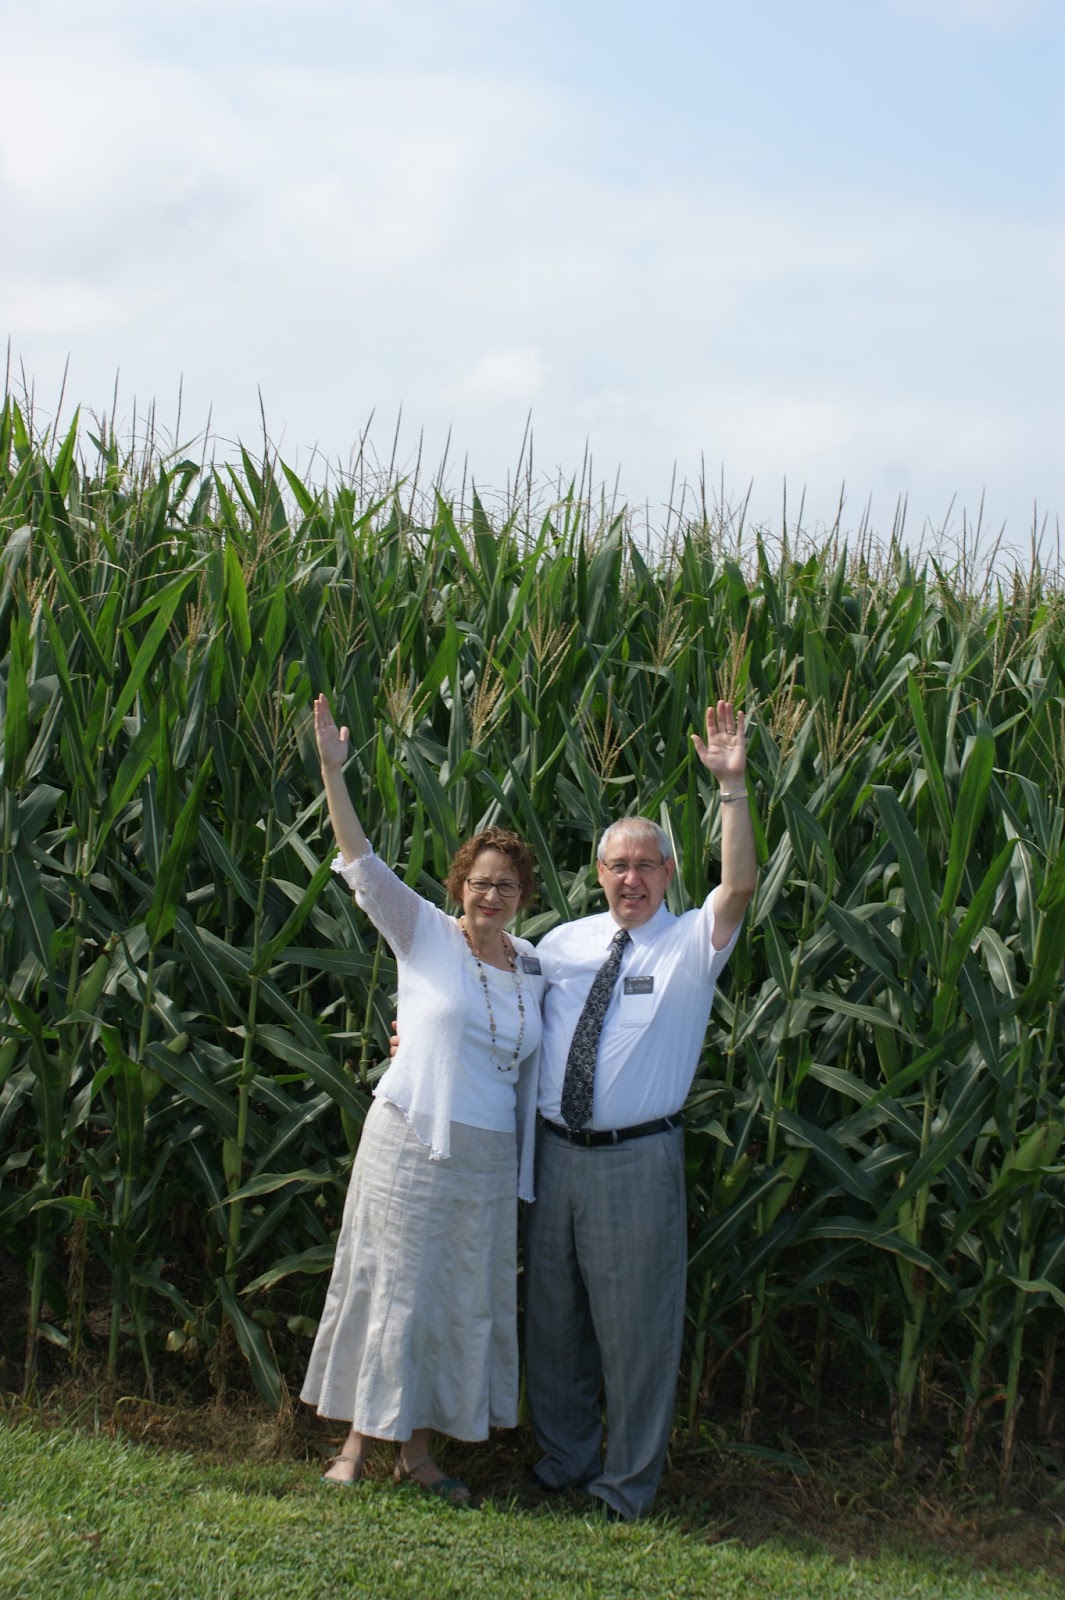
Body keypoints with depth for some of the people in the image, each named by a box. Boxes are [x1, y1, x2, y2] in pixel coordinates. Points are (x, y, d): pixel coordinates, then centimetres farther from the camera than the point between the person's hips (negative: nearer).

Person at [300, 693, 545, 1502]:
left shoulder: (534, 965, 7)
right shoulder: (425, 935, -5)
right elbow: (363, 863, -13)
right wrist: (332, 772, -22)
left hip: (489, 1161, 5)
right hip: (410, 1145, -4)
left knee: (464, 1301, 10)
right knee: (391, 1290, 2)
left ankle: (418, 1449, 24)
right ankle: (358, 1439, 18)